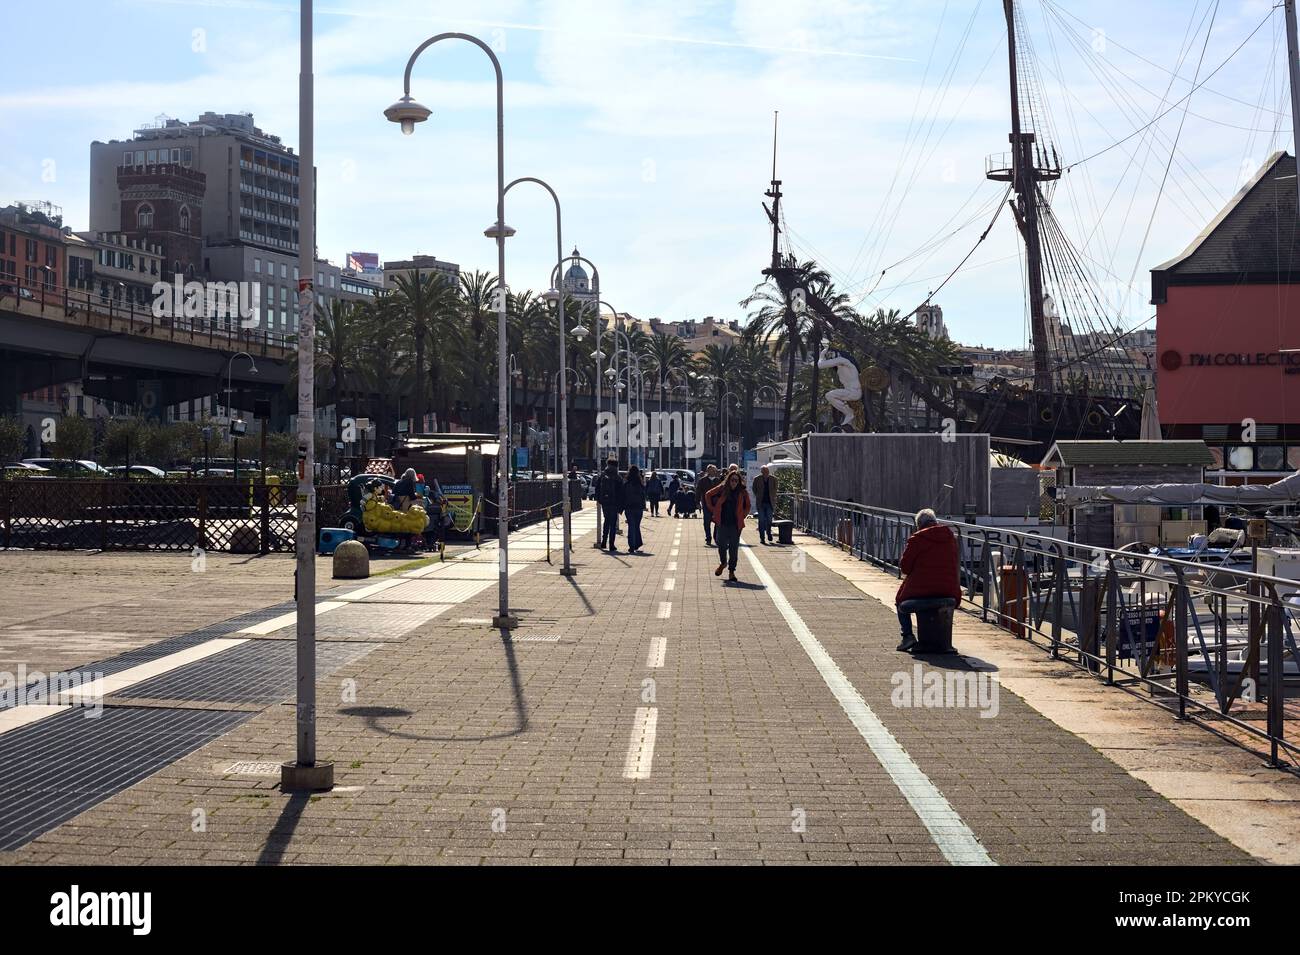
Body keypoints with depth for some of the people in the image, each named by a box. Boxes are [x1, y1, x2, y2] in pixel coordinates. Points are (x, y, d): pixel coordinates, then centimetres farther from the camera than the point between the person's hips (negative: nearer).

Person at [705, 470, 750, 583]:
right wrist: (713, 510, 6)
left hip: (736, 525, 0)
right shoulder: (722, 489, 0)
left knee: (734, 548, 1)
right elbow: (708, 495, 11)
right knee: (721, 545, -2)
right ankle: (723, 563, 28)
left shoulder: (742, 493, 2)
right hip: (722, 523, 0)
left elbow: (747, 506, 17)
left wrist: (741, 516, 6)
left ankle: (731, 571, 9)